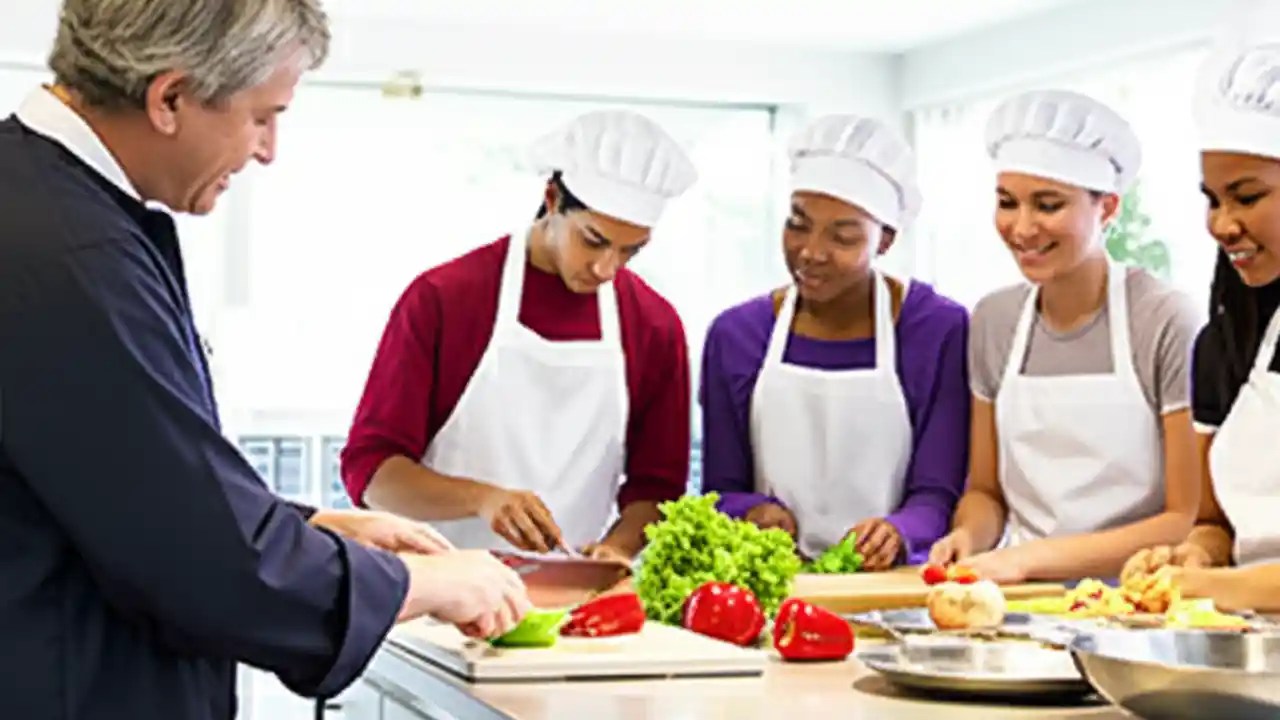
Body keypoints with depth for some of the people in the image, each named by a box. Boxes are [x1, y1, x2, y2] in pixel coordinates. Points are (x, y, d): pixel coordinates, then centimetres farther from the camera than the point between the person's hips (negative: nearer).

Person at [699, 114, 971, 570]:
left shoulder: (940, 328, 0)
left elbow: (938, 494, -2)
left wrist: (899, 532, -23)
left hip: (890, 585, -2)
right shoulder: (734, 335, 7)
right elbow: (720, 492, 9)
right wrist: (754, 515, -12)